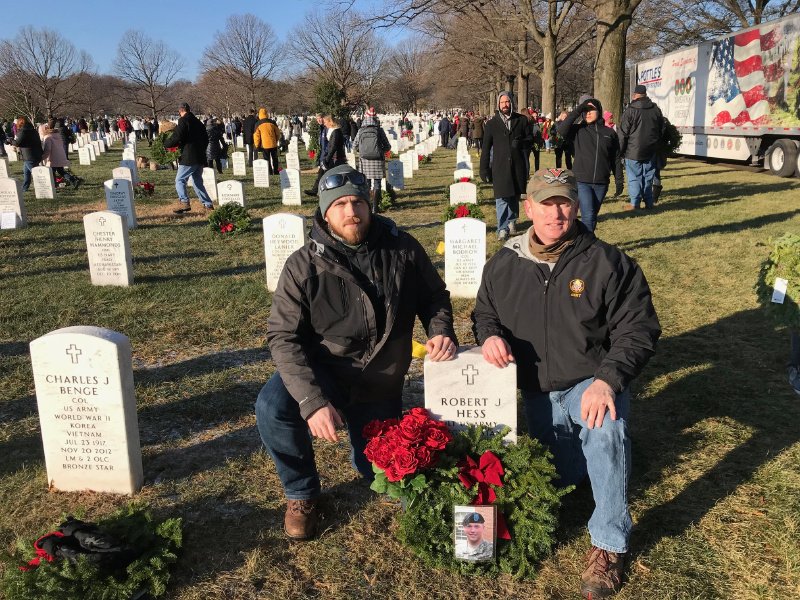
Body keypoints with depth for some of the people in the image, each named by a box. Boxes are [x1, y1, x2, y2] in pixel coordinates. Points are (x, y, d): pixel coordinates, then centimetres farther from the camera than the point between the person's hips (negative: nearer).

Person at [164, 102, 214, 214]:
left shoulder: (183, 121, -7)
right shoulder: (198, 122, 17)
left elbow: (177, 137, -15)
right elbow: (206, 139, 22)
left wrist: (166, 144, 1)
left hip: (189, 158, -8)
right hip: (200, 158, 8)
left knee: (180, 180, -3)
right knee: (198, 181, 17)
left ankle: (184, 202, -18)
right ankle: (208, 204, 14)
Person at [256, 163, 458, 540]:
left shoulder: (402, 249, -10)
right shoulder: (305, 265, -17)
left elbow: (434, 296, 5)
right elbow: (283, 336, -21)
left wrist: (441, 331, -18)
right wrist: (313, 401, -34)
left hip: (381, 383, 2)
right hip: (322, 371, -2)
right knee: (272, 409, -32)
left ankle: (365, 434, 47)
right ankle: (301, 493, -3)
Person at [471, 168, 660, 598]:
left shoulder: (607, 263, -13)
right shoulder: (503, 265, -3)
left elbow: (638, 329, -13)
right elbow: (484, 313, 11)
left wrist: (607, 379, -29)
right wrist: (490, 334, -14)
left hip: (592, 383, -4)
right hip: (538, 393, 4)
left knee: (605, 429, -37)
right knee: (563, 478, 14)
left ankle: (608, 546, -20)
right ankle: (575, 451, 52)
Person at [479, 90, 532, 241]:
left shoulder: (521, 120, 7)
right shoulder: (492, 124, 4)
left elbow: (529, 139, 12)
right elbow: (486, 148, 5)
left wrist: (520, 143, -12)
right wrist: (484, 169, 1)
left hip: (517, 165, 2)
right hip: (500, 165, -2)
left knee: (515, 195, 11)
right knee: (501, 198, -6)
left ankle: (511, 220, 32)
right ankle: (502, 229, 0)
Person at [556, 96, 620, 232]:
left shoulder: (609, 133, 8)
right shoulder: (578, 130, 2)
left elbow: (615, 159, 11)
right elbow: (561, 130, -17)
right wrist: (578, 110, -14)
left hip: (601, 183, 3)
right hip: (582, 181, -3)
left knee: (593, 216, 12)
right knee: (588, 216, -14)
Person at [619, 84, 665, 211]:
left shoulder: (630, 111, -10)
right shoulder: (656, 110, 7)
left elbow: (623, 133, -10)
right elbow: (662, 130, 16)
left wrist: (620, 150, -3)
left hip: (633, 151, -5)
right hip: (650, 151, 5)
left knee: (634, 177, 0)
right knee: (648, 177, 11)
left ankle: (635, 203, -1)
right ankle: (649, 202, 14)